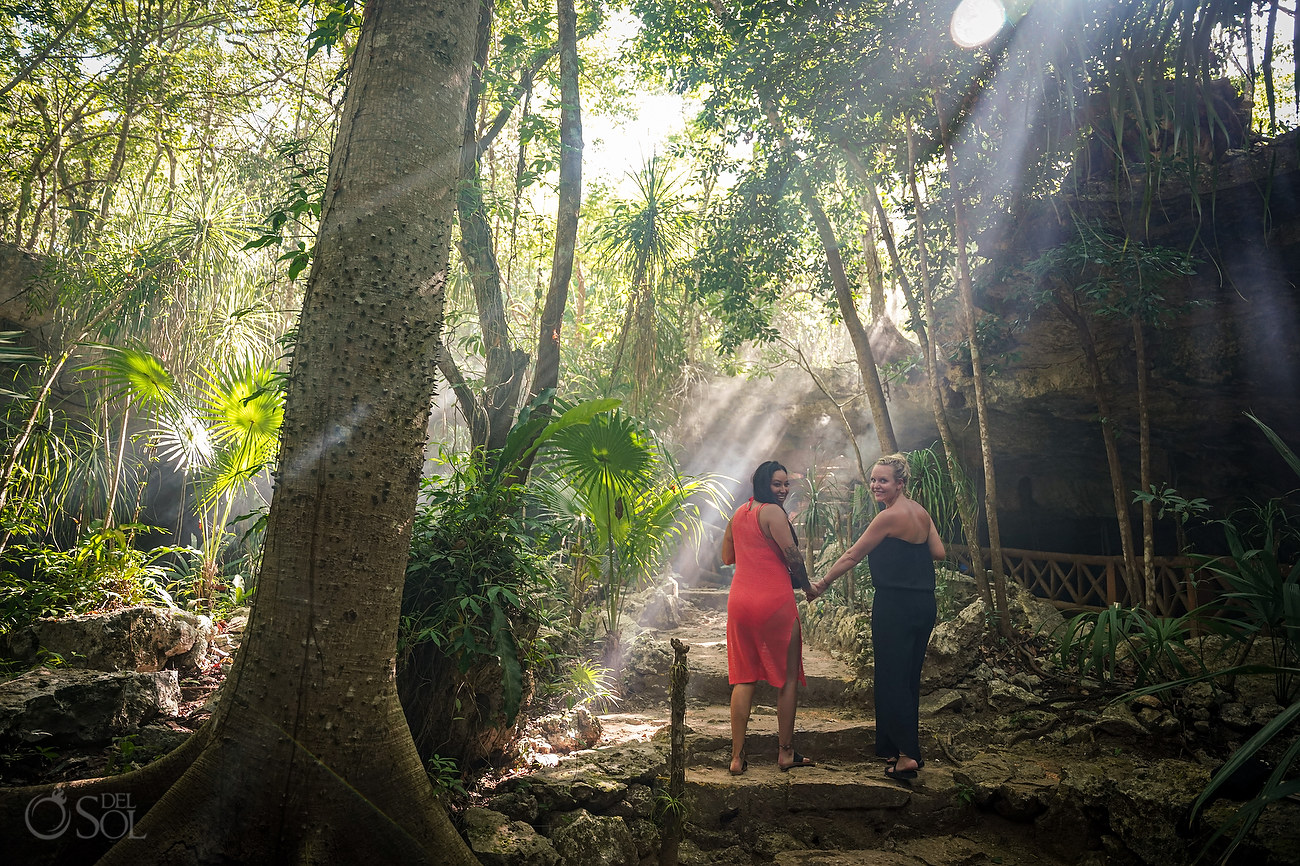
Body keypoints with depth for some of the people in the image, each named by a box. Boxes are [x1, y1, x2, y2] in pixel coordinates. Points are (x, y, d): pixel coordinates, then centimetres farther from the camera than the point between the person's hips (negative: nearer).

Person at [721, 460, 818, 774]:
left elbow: (727, 557, 20)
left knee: (744, 678, 11)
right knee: (788, 677, 9)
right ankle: (786, 752, 17)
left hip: (739, 600, 7)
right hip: (774, 599, -6)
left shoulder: (739, 513, 13)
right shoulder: (772, 512, -9)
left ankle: (737, 756, 11)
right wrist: (807, 586, 2)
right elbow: (792, 554, -14)